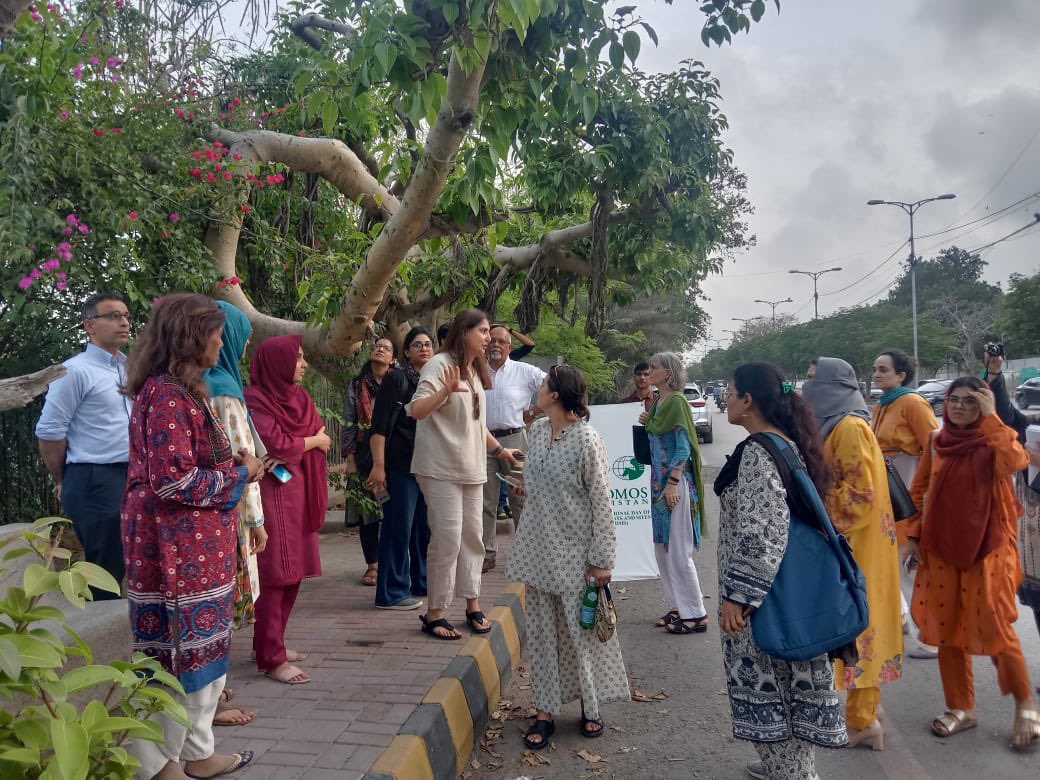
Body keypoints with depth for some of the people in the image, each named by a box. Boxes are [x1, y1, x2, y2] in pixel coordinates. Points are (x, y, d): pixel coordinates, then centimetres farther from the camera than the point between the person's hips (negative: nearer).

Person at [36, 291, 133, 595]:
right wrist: (66, 482, 0)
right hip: (94, 482, -7)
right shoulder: (75, 371, -10)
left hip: (132, 478, 7)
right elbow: (49, 433, -10)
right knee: (101, 573, 1)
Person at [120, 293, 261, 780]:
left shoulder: (179, 389, 14)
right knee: (178, 652, 2)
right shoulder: (169, 394, -18)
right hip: (176, 545, -10)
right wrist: (237, 475, -11)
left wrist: (229, 461, 4)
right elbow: (172, 480, -23)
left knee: (200, 646, 16)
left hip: (195, 543, 10)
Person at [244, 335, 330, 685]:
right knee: (275, 576, -5)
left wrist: (291, 449, -13)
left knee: (294, 574, 10)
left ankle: (273, 642, 24)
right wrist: (312, 441, 0)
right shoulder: (255, 399, -10)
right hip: (273, 495, -8)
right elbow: (277, 445, -16)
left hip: (299, 493, 8)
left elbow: (322, 437, 5)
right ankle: (271, 659, 1)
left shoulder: (298, 396, 13)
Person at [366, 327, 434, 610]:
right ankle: (392, 592, 5)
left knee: (425, 526, 13)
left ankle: (422, 581, 26)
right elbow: (380, 425, -11)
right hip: (401, 465, -7)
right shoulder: (396, 378, -6)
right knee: (399, 527, -3)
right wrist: (378, 466, -17)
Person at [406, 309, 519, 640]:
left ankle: (472, 604, 19)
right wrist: (447, 390, -35)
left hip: (471, 468, 8)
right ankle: (435, 613, 3)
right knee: (448, 538, -8)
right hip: (441, 468, -8)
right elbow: (416, 410, -21)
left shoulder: (476, 371, 17)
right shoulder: (440, 364, -10)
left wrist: (499, 449, 27)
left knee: (472, 536, 9)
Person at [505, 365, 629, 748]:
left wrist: (601, 559, -15)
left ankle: (590, 706, 27)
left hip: (575, 551, -6)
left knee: (582, 630, 8)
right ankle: (546, 710, 21)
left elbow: (601, 502, -15)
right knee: (541, 631, 10)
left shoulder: (587, 439, -17)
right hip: (539, 547, 6)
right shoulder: (537, 430, 3)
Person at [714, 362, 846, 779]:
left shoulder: (758, 451, -20)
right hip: (789, 584, 9)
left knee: (768, 680, 4)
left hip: (762, 589, -9)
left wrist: (736, 594, -22)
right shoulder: (788, 443, 9)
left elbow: (759, 533, -25)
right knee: (789, 679, 18)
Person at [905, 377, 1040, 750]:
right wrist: (913, 535, 3)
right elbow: (918, 491, 9)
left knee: (993, 627, -1)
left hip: (988, 547, -4)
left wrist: (991, 417, -25)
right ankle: (960, 707, 24)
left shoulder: (995, 441, -6)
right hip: (940, 547, 4)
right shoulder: (936, 442, 4)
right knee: (947, 627, 9)